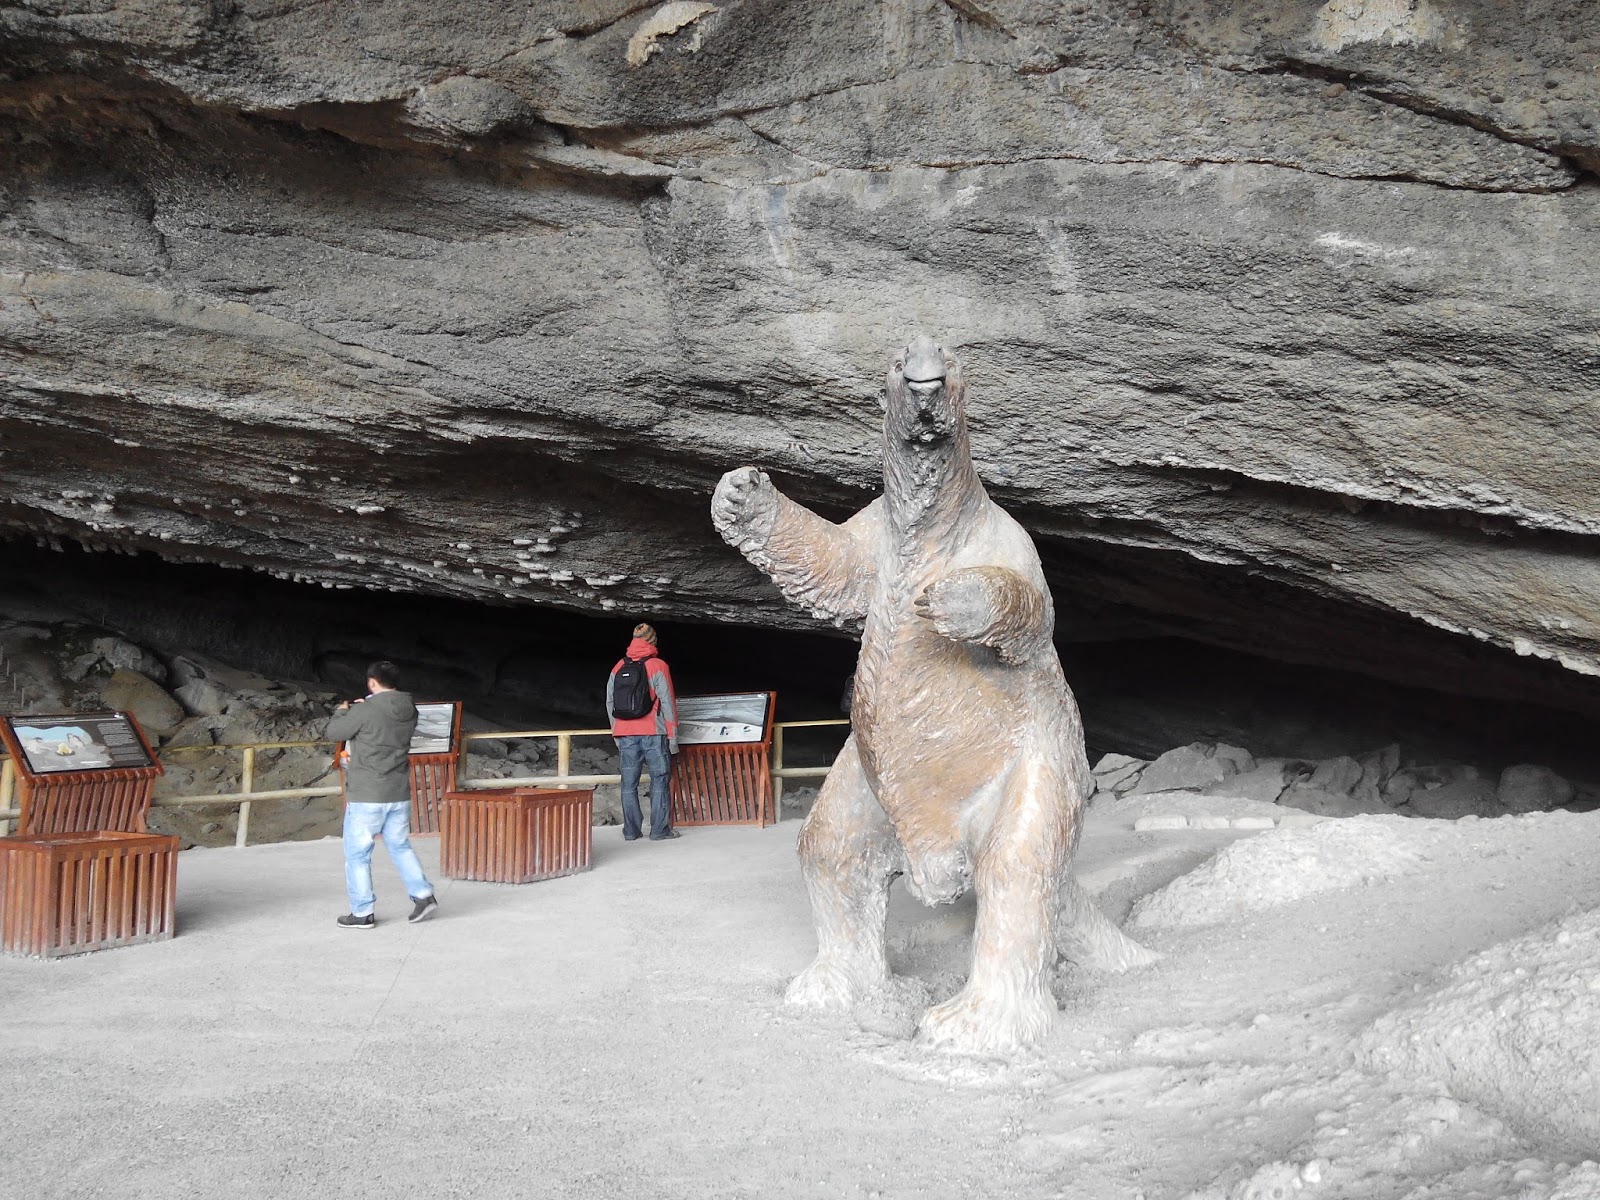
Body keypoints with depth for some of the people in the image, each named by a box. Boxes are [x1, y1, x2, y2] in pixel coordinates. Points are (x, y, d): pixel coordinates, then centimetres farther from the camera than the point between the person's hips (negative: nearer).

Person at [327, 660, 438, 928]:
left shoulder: (365, 711, -18)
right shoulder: (409, 711, 2)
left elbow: (334, 732, -4)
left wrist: (342, 711, 15)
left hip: (367, 796, -6)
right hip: (400, 794, 6)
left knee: (357, 854, 6)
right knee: (400, 846, 21)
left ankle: (362, 913, 10)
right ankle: (423, 895, 12)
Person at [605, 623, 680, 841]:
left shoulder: (618, 667, 9)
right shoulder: (658, 666, -5)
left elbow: (609, 702, 11)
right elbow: (667, 702, -7)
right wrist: (672, 736, -2)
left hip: (626, 734, 4)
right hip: (653, 733, -4)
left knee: (629, 782, 7)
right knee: (659, 779, 2)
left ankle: (631, 831, 7)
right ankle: (660, 829, -1)